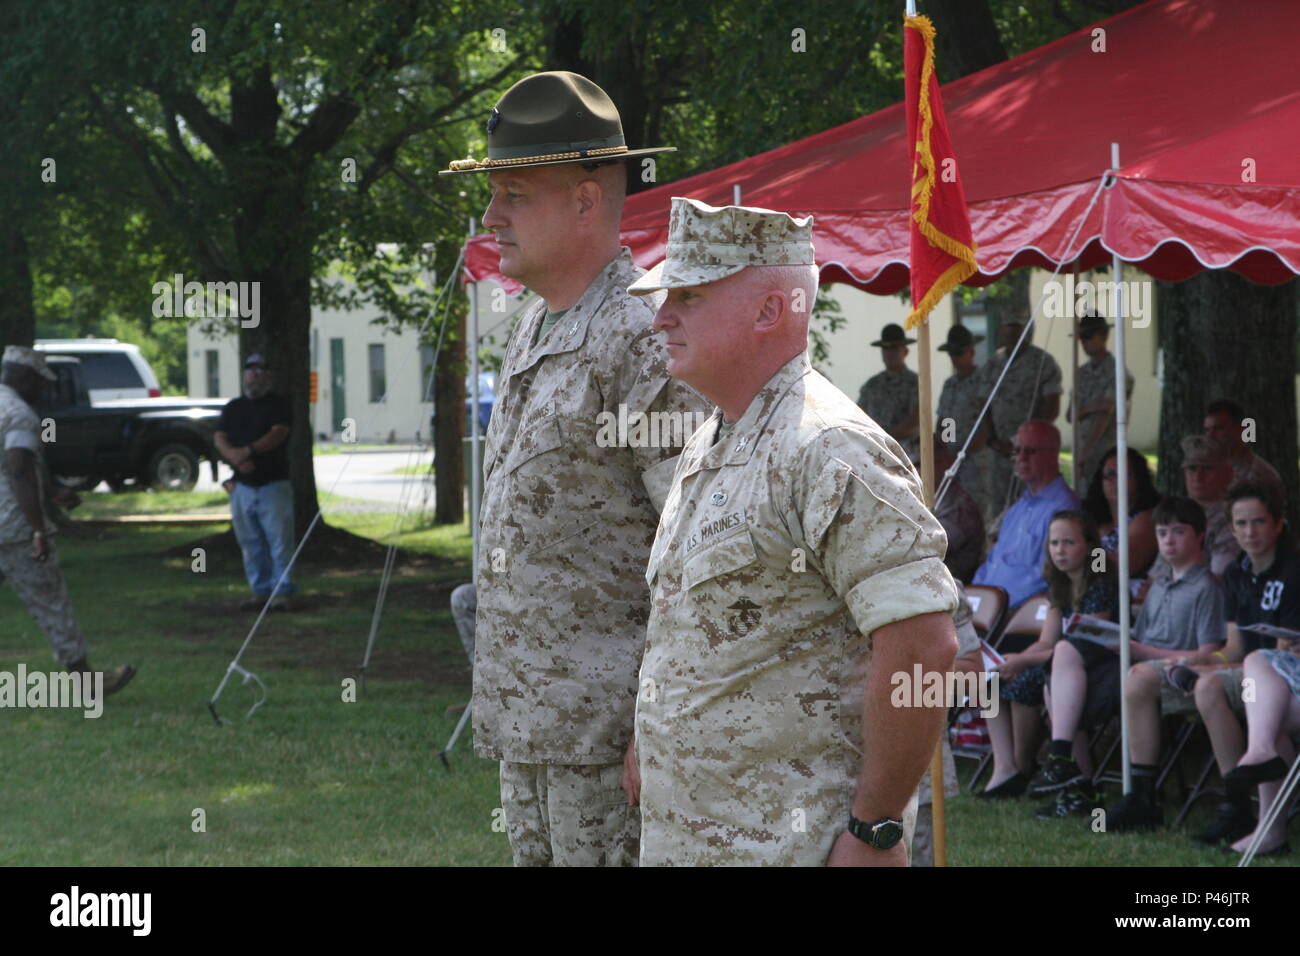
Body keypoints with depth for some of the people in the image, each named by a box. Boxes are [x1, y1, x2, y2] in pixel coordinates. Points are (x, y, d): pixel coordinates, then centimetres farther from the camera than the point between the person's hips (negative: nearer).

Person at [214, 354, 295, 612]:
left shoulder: (279, 404, 4)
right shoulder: (233, 408, 16)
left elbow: (278, 434, -11)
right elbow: (220, 438, 5)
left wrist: (248, 451, -21)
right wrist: (236, 457, -14)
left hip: (274, 484, -4)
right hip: (242, 484, 4)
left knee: (280, 539, -8)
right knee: (250, 542, 5)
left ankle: (281, 592, -5)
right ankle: (259, 591, 12)